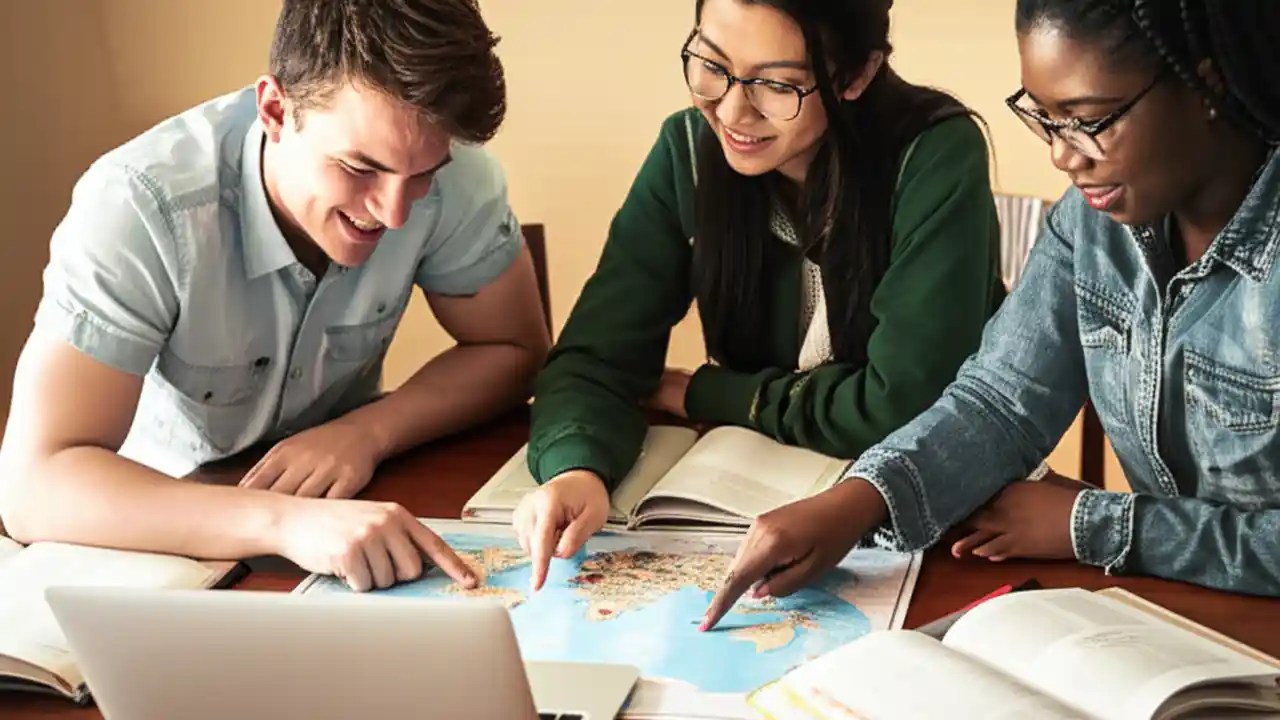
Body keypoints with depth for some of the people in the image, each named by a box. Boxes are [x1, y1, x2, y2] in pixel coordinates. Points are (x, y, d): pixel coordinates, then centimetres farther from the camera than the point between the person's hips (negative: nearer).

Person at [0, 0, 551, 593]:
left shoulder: (453, 171, -20)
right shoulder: (139, 208, -28)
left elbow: (512, 351, -6)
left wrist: (369, 430, -23)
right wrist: (283, 521, -45)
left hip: (344, 502, 2)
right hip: (171, 534, -2)